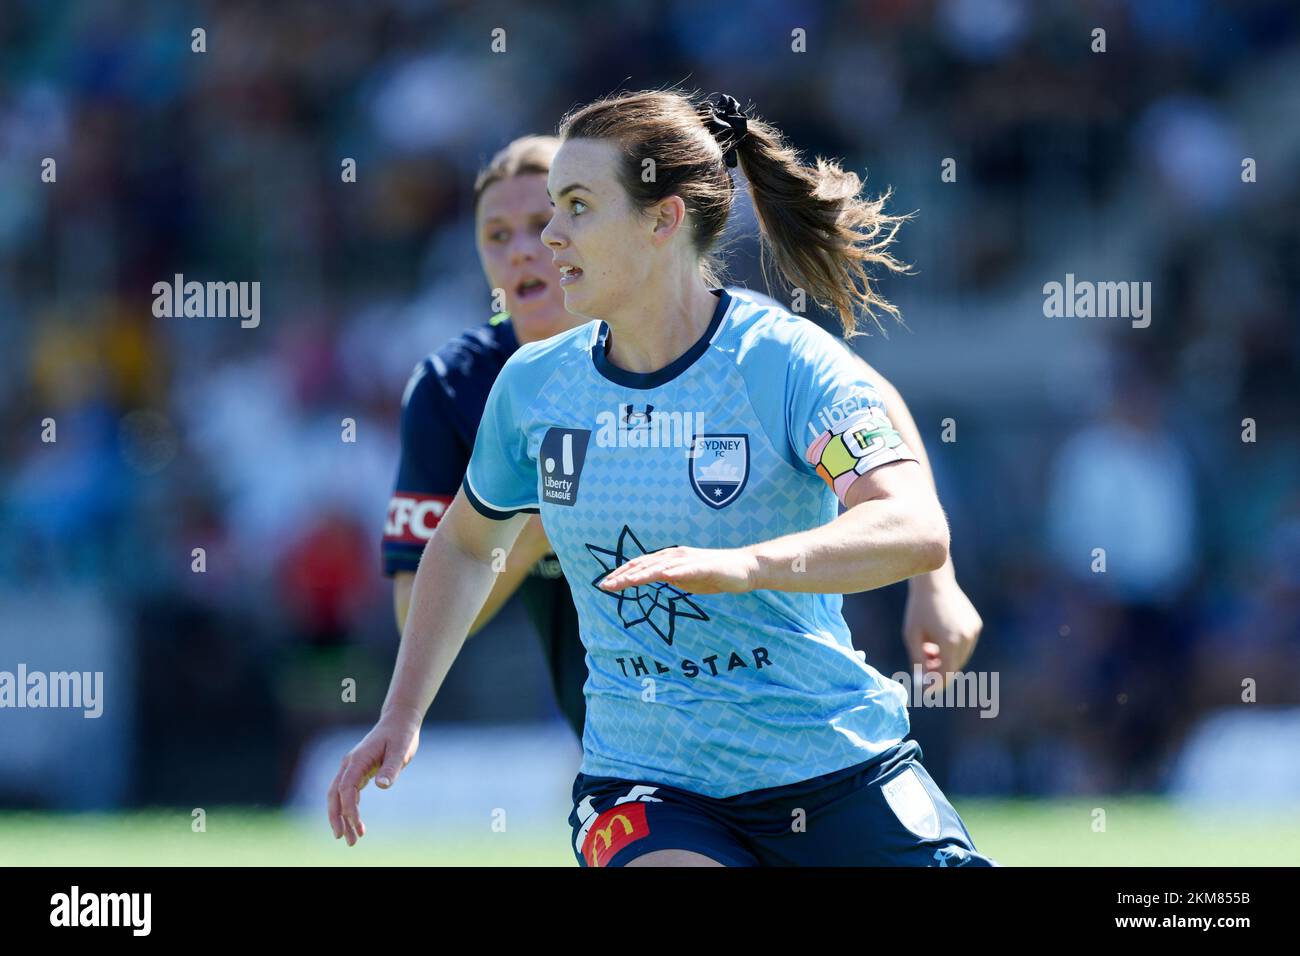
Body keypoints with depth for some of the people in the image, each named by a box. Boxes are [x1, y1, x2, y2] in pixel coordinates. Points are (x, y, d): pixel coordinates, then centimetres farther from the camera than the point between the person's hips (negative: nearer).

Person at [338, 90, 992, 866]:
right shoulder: (532, 385, 1)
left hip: (834, 770, -2)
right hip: (644, 786, 2)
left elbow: (918, 531, -29)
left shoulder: (789, 363, -14)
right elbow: (467, 543, 22)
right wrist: (402, 715, 14)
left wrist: (741, 564, -43)